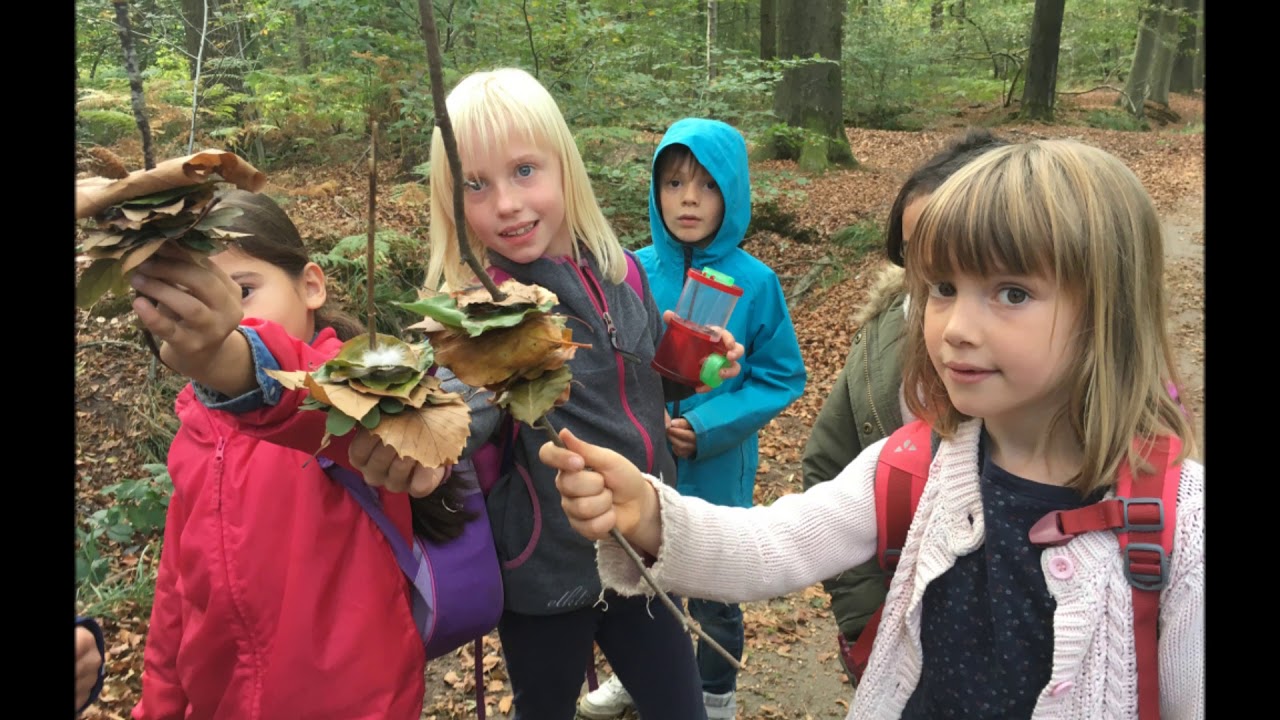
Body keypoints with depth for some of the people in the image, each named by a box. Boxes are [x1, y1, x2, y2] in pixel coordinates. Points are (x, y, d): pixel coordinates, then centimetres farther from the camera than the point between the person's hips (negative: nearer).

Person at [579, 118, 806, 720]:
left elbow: (782, 376, -9)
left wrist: (709, 427, -20)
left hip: (717, 471, -2)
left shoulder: (755, 282, -15)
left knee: (713, 593, 17)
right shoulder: (634, 272, -9)